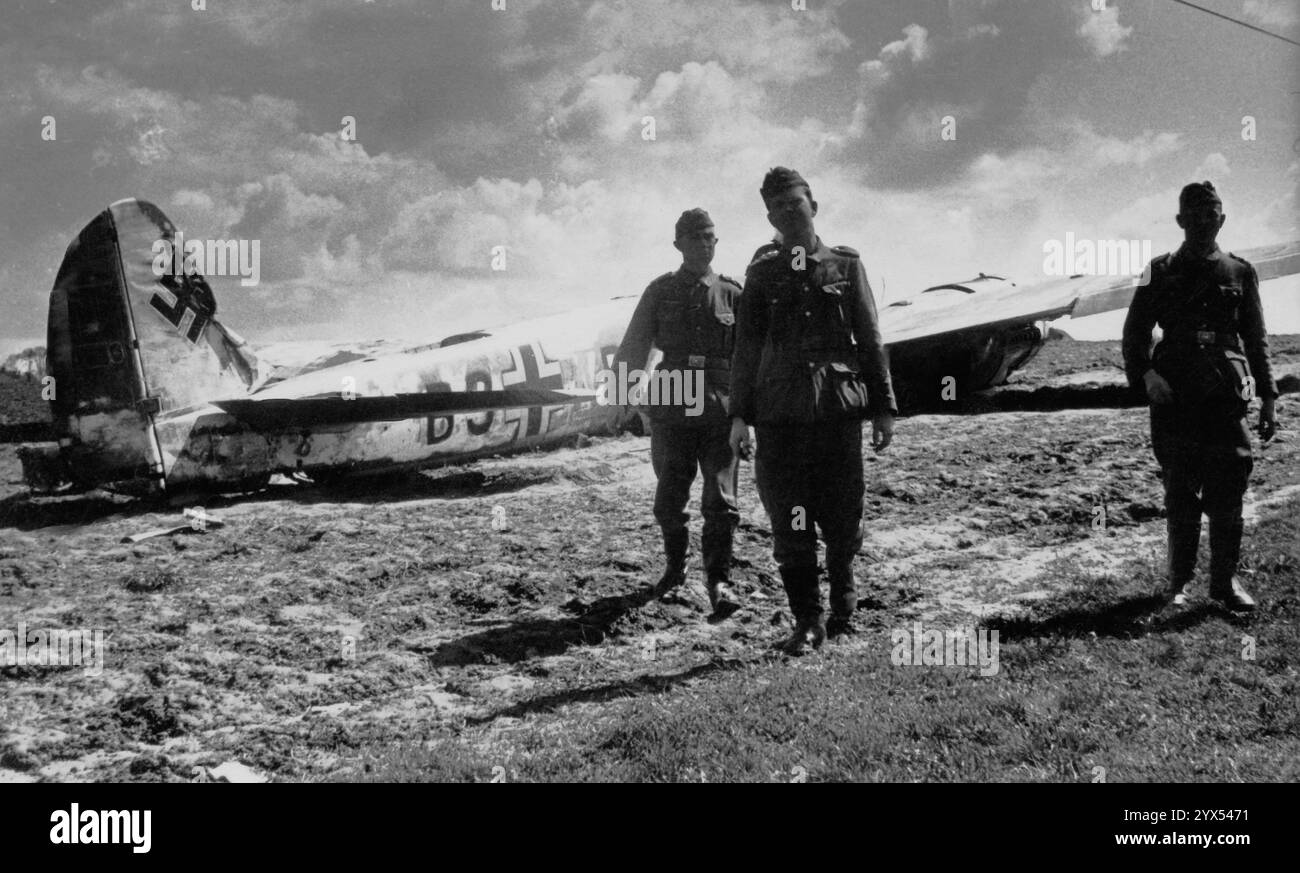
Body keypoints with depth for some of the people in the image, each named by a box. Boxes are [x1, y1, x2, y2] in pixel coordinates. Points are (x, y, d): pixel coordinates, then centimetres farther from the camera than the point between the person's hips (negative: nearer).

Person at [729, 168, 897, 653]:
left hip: (838, 408, 0)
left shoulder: (846, 266, 8)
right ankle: (807, 621, 6)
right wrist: (739, 414, 3)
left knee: (842, 522, 3)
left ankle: (843, 614, 20)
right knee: (789, 525, -2)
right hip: (779, 414, 1)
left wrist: (883, 407, 5)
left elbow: (870, 339, 9)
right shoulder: (762, 273, 10)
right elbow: (746, 347, 10)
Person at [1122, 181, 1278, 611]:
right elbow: (1135, 333, 7)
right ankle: (1178, 582, 12)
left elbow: (1256, 340, 13)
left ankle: (1225, 581, 9)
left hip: (1226, 399, 1)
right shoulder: (1161, 272, 8)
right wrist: (1146, 373, -11)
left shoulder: (1240, 273, 11)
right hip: (1174, 399, 0)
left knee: (1227, 495, -1)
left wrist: (1268, 398, 8)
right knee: (1180, 497, 3)